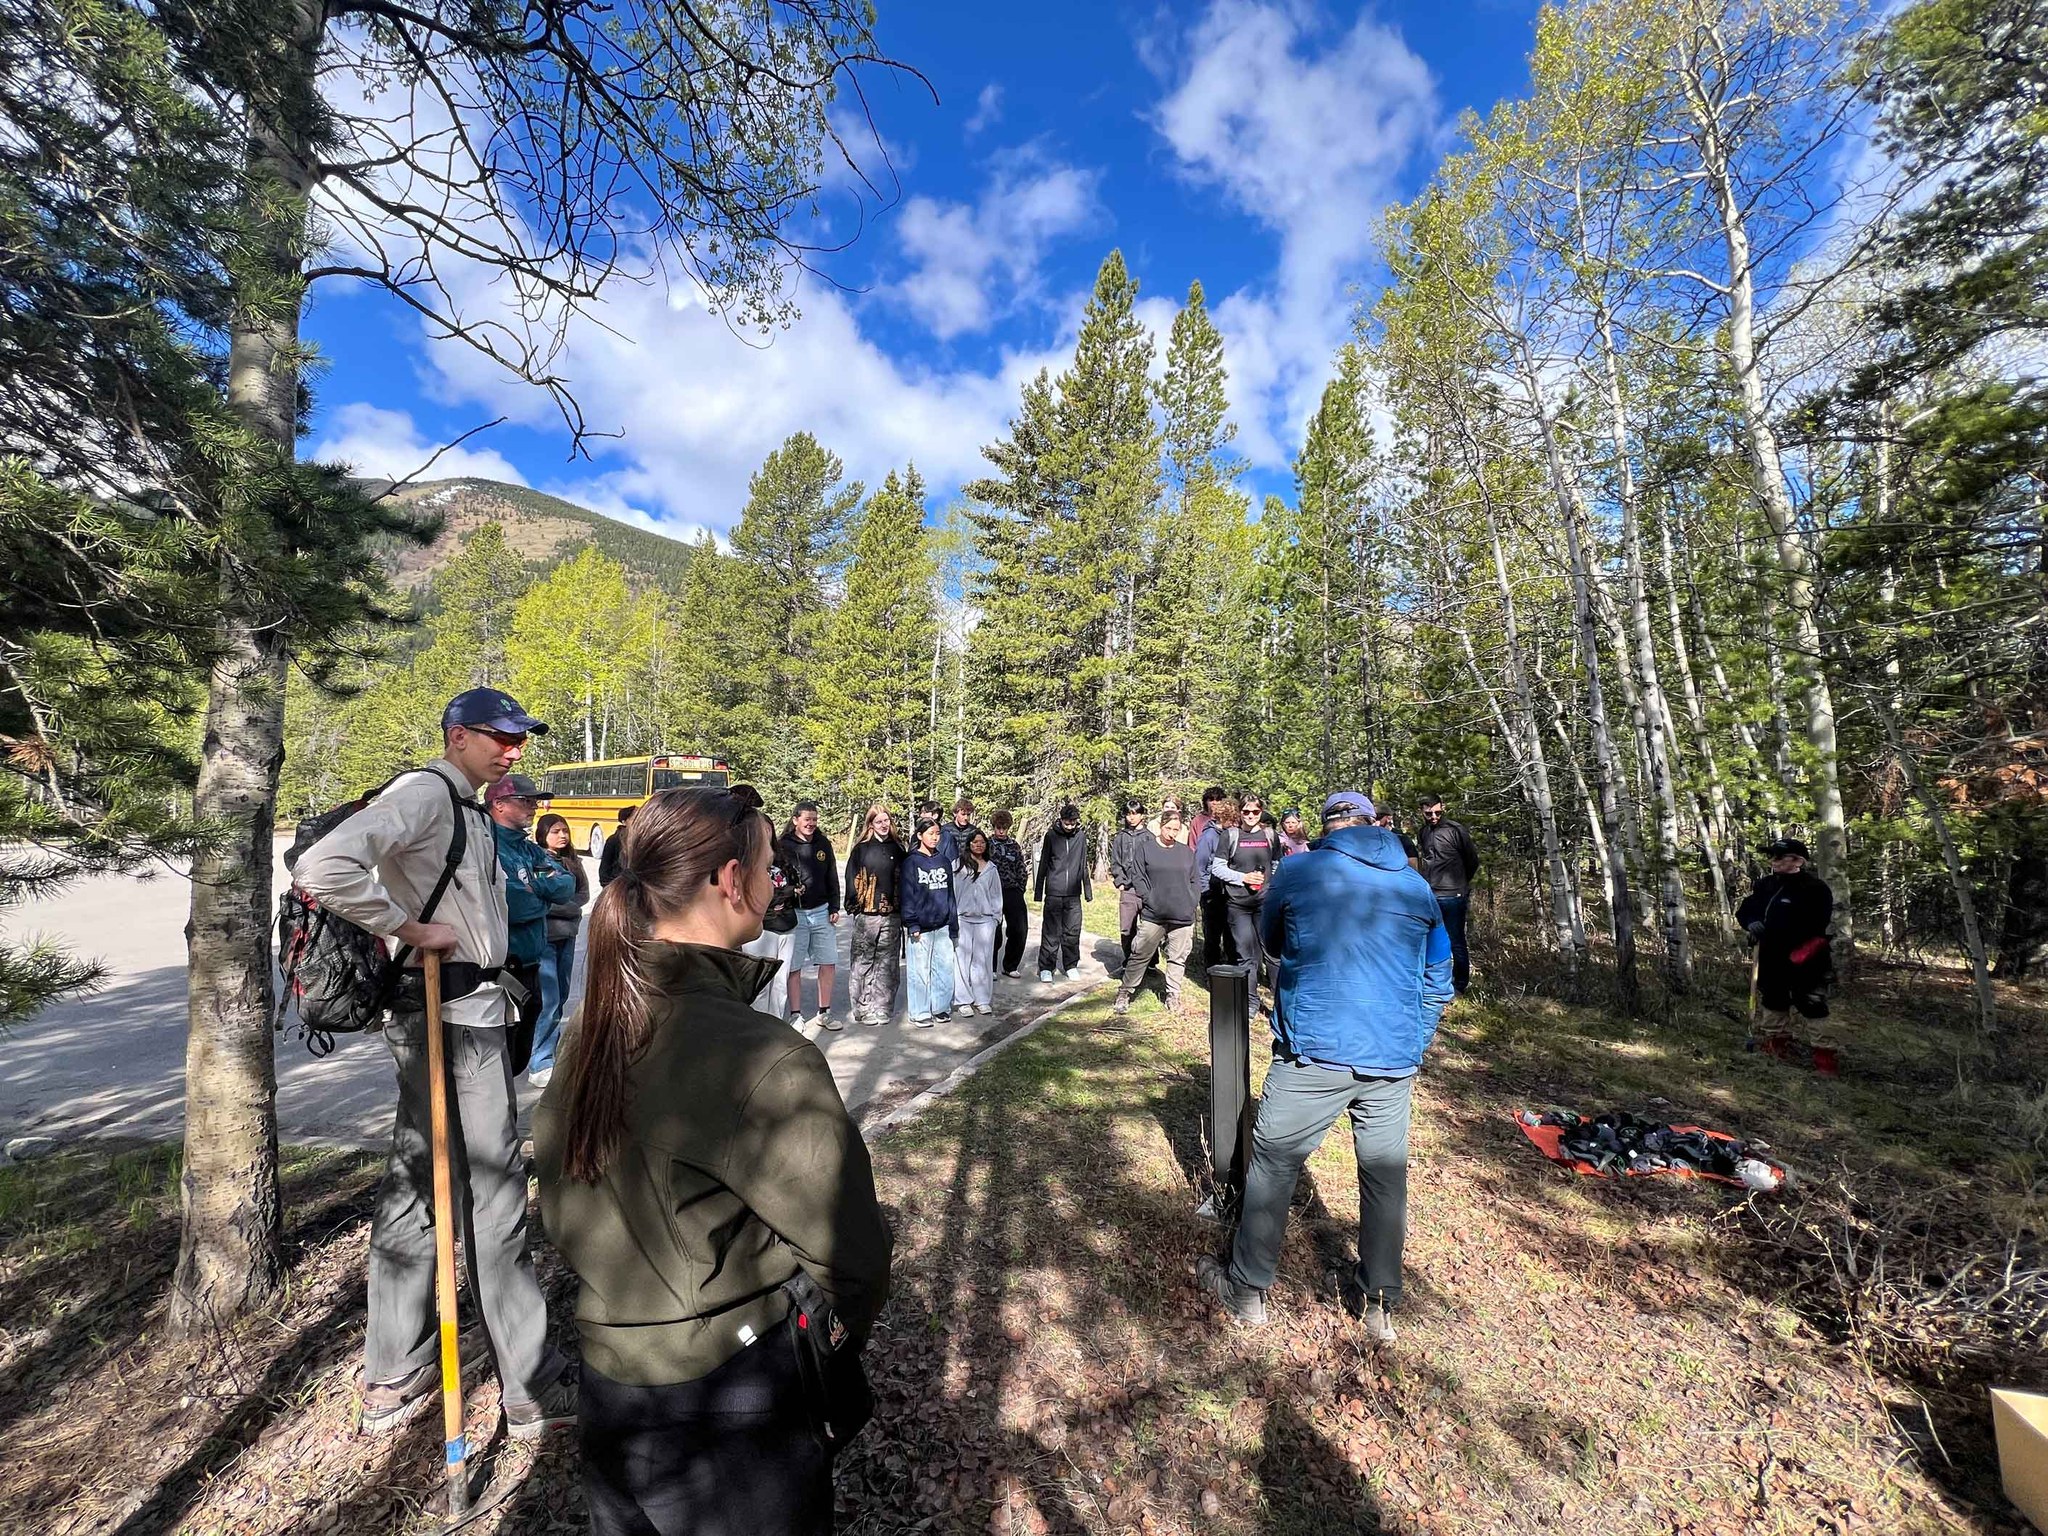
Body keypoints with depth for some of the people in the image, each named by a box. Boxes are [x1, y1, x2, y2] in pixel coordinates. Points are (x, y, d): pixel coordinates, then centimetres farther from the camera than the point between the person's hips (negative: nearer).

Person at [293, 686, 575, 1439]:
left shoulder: (467, 810, 15)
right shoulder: (424, 793, -15)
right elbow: (323, 868, -28)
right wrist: (408, 929, -20)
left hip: (469, 1014, 10)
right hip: (452, 1018, -10)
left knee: (415, 1186, 17)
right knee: (494, 1195, 0)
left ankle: (394, 1381, 33)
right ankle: (534, 1389, 14)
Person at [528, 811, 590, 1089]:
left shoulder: (573, 861, 9)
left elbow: (584, 894, 8)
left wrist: (558, 905, -7)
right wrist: (567, 906, -12)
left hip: (568, 935, 6)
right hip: (544, 935, -6)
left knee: (560, 996, 16)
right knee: (548, 1000, -8)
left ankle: (552, 1046, 31)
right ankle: (540, 1064, 0)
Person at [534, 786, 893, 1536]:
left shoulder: (593, 1029, -6)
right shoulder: (761, 1058, -29)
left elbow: (562, 1210, 7)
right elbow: (850, 1251, -20)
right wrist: (850, 1328, 2)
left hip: (607, 1383, 7)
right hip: (727, 1400, -6)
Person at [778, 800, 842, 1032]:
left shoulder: (823, 844, 8)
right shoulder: (782, 845, -6)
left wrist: (834, 908, 7)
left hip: (822, 912, 4)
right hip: (794, 914, -4)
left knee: (828, 963, 7)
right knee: (794, 967, 3)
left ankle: (824, 1013, 20)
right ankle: (796, 1016, 15)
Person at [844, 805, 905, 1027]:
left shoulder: (898, 849, 10)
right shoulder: (861, 849, 2)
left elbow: (903, 881, 13)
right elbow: (852, 880, 1)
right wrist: (854, 906, -4)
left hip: (892, 915, 3)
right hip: (866, 915, -2)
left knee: (887, 963, 6)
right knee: (863, 962, 1)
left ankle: (882, 1008, 15)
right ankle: (863, 1009, 11)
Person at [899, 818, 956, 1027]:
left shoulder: (943, 861, 11)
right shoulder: (911, 862, -3)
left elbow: (950, 894, 13)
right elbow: (906, 895, -7)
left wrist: (953, 925, 12)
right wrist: (912, 924, -13)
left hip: (943, 925, 5)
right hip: (921, 926, -4)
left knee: (945, 967, 7)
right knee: (920, 970, 2)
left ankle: (941, 1007, 21)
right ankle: (920, 1012, 14)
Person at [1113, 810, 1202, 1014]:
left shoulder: (1187, 852, 8)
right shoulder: (1147, 848, 0)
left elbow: (1195, 882, 13)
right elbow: (1137, 876, -1)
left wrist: (1190, 903, 1)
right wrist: (1148, 899, -9)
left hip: (1183, 917, 3)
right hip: (1152, 915, -3)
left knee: (1178, 958, 11)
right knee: (1140, 956, 2)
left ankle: (1173, 995, 26)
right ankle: (1124, 994, 12)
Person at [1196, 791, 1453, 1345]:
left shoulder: (1297, 870, -4)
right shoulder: (1417, 887, 8)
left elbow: (1272, 942, 13)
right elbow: (1438, 982, 14)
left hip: (1313, 1053, -4)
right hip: (1394, 1062, 4)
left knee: (1274, 1166, 10)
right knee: (1385, 1177, 17)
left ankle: (1246, 1288, 24)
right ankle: (1381, 1307, 32)